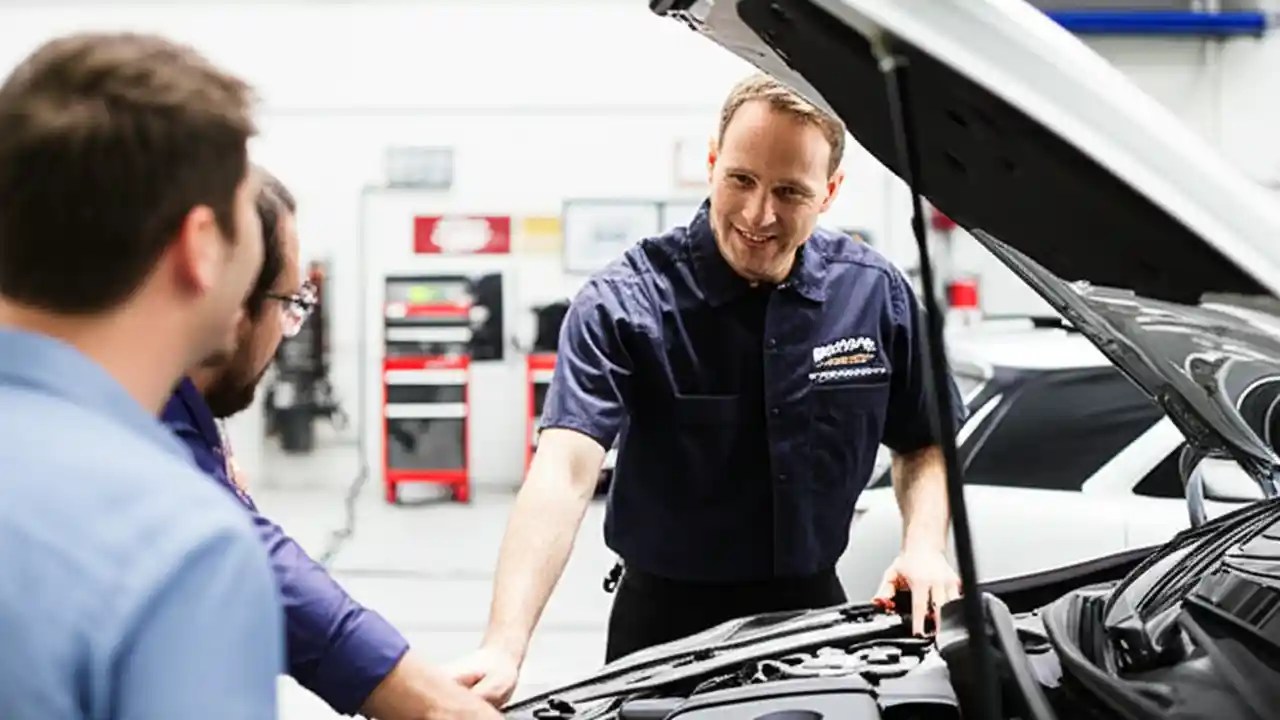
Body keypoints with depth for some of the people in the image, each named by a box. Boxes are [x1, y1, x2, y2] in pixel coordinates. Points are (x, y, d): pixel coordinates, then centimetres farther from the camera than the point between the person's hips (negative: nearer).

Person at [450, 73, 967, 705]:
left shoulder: (877, 294, -7)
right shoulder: (625, 303, -19)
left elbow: (924, 444, 7)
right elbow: (564, 470, -32)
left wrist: (925, 546, -13)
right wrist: (503, 648, -44)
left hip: (814, 608, 3)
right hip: (668, 621, -3)